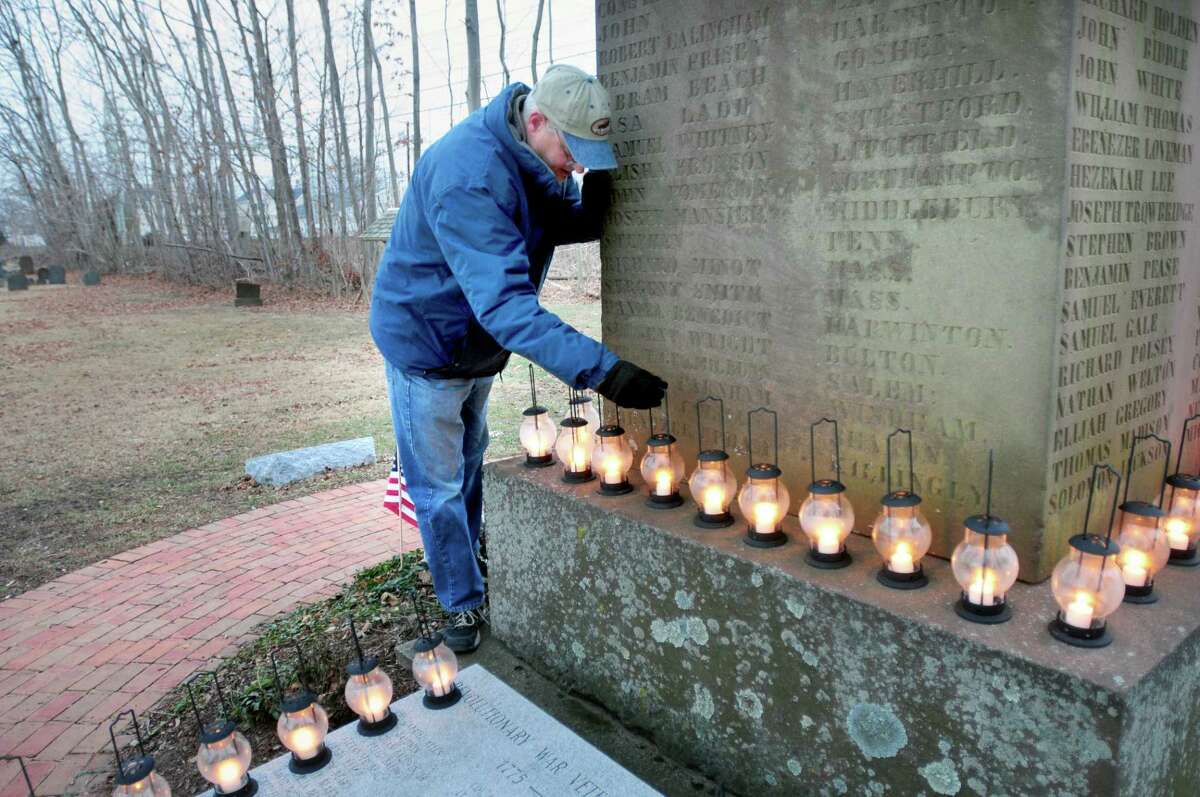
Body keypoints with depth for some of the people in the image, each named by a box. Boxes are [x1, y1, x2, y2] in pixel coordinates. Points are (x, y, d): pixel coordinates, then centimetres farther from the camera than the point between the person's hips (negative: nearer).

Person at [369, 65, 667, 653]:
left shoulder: (537, 158, -8)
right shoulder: (468, 175, -37)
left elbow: (576, 225, -2)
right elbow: (504, 302, -44)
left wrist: (596, 183, -25)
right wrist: (601, 369, -50)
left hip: (477, 342, 9)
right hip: (426, 343, -8)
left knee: (469, 463, 23)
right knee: (440, 485, 4)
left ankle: (467, 568, 44)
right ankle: (464, 605, 21)